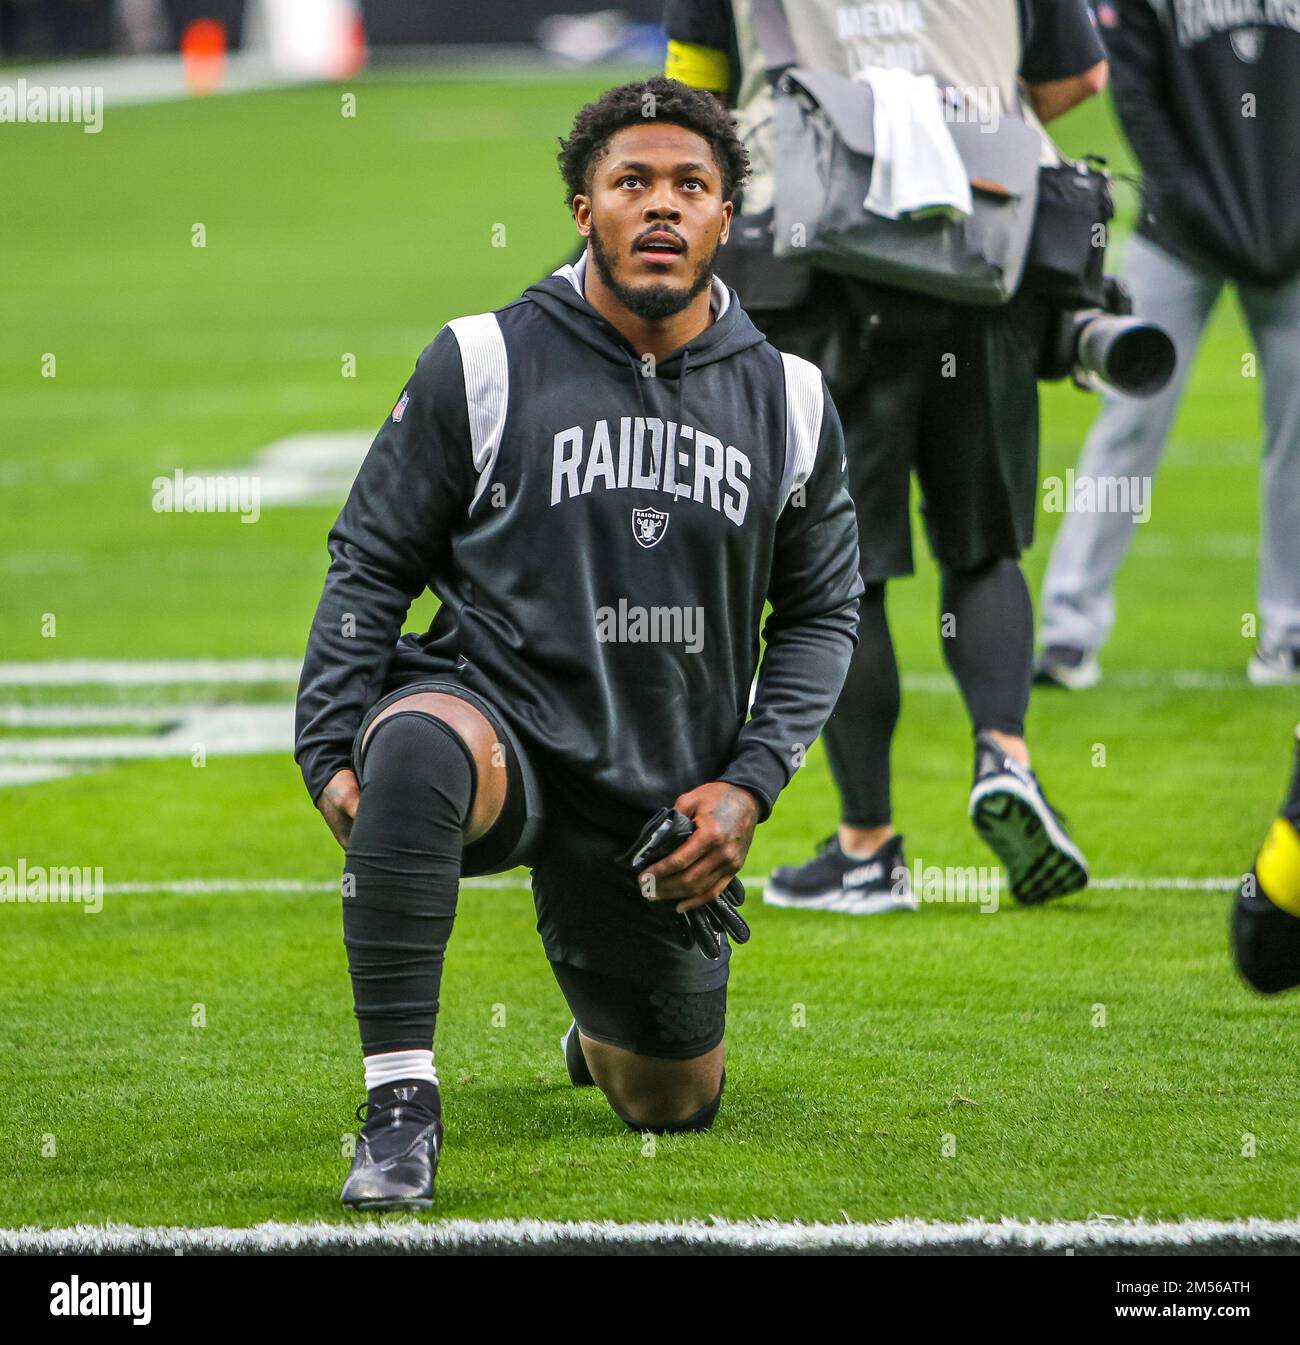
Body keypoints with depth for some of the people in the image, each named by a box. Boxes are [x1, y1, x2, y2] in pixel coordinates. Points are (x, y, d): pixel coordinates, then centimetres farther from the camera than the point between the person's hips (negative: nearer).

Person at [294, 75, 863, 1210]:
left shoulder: (788, 401, 3)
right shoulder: (485, 366, -5)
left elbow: (822, 608, 13)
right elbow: (372, 560, 2)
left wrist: (750, 785, 0)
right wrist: (330, 752, -8)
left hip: (665, 807, 3)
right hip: (501, 724, -3)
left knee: (675, 1105, 12)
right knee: (418, 741, -41)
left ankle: (607, 1031, 53)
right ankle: (400, 1105, -32)